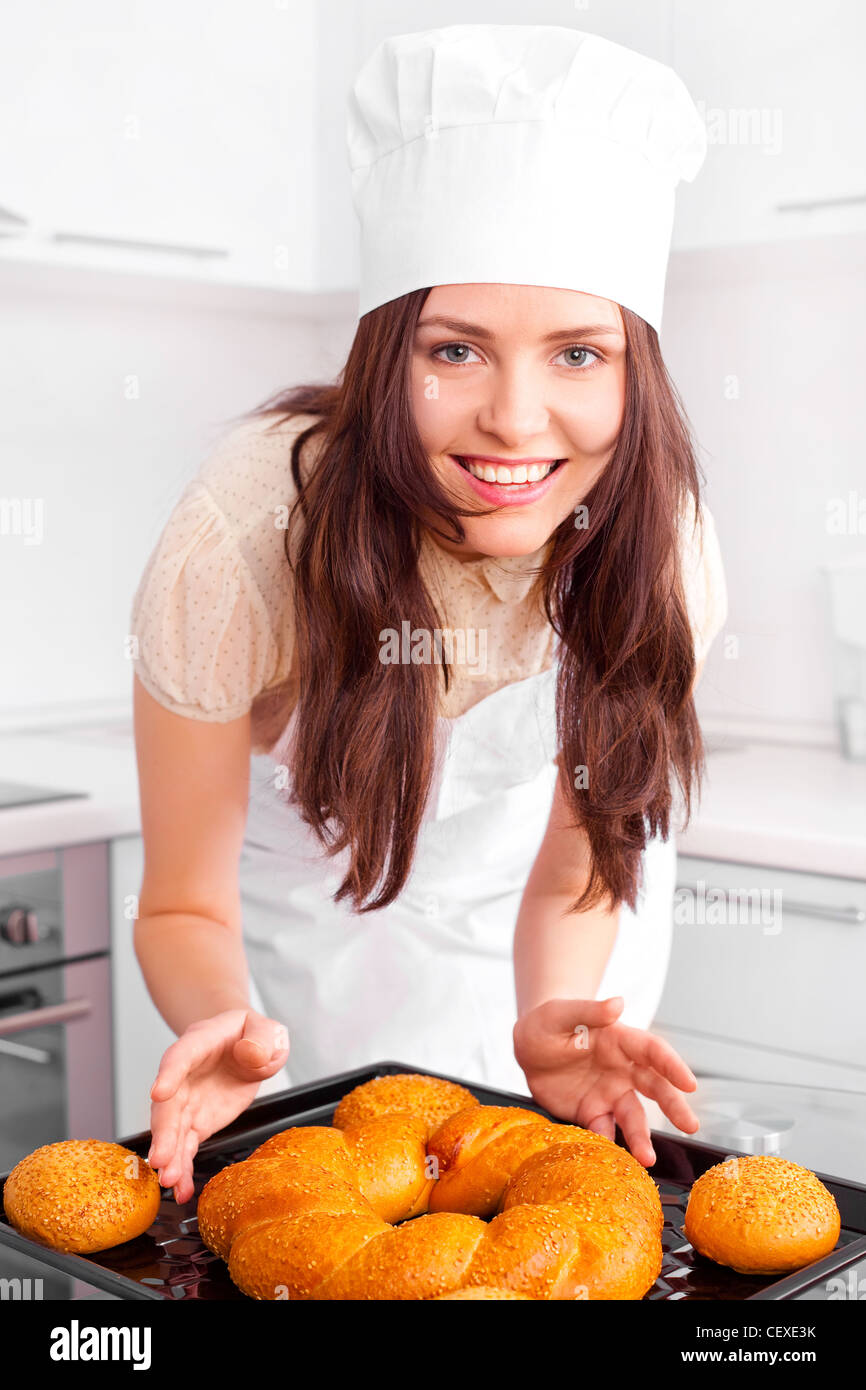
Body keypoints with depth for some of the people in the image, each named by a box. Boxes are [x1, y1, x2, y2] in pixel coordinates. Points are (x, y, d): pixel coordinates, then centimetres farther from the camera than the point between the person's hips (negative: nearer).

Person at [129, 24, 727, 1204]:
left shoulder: (661, 546, -29)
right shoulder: (237, 546, -36)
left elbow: (577, 855, -14)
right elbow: (184, 907, -23)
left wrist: (550, 1025, -33)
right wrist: (228, 1023, -44)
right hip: (304, 874, -1)